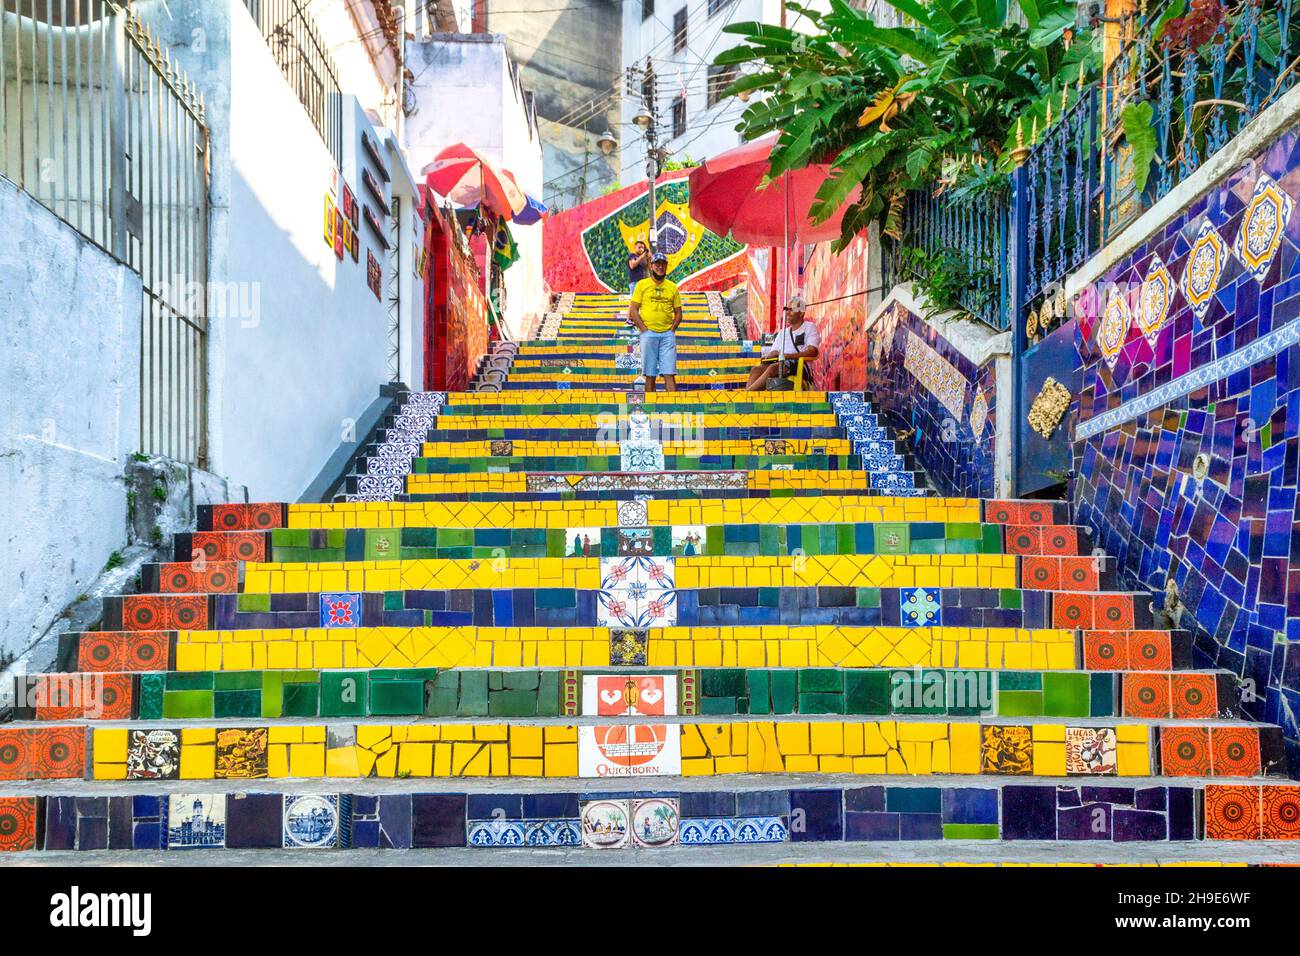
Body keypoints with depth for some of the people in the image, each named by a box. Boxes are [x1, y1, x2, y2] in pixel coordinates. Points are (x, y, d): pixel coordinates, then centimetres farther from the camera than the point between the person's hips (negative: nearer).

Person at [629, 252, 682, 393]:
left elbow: (678, 312, 15)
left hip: (668, 334, 1)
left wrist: (672, 329, 0)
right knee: (650, 374, 0)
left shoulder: (672, 287, 12)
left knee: (669, 373, -5)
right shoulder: (642, 284, 6)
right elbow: (633, 310, 2)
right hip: (648, 334, -1)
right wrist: (644, 329, -7)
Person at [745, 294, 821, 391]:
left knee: (773, 367, -36)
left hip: (800, 365, -6)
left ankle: (746, 392, -45)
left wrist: (790, 356, -19)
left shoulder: (810, 328, 10)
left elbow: (813, 352, -5)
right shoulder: (782, 332, 29)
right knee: (756, 369, -25)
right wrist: (767, 357, -5)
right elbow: (774, 352, 21)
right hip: (780, 364, 6)